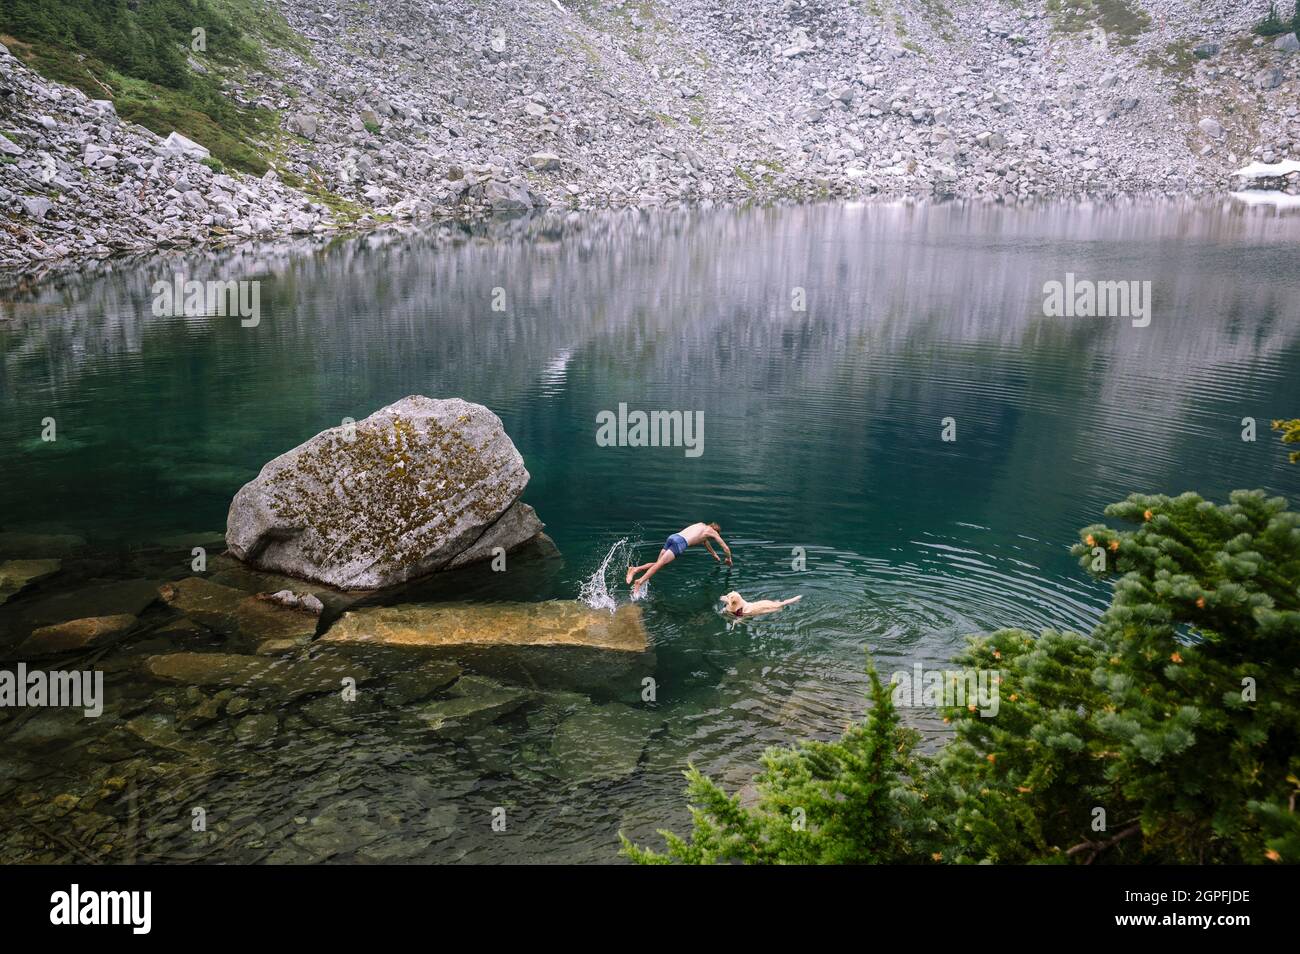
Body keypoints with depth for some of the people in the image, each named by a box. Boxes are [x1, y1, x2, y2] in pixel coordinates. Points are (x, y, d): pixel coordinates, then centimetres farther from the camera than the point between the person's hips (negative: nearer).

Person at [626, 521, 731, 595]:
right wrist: (729, 559, 46)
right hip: (681, 542, -7)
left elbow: (706, 542, 56)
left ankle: (635, 569, -18)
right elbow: (726, 548, 25)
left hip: (672, 536, 7)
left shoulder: (701, 525, 38)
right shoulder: (713, 532, 20)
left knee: (659, 563, 3)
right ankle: (640, 581, -34)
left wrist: (715, 555, 68)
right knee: (660, 563, -18)